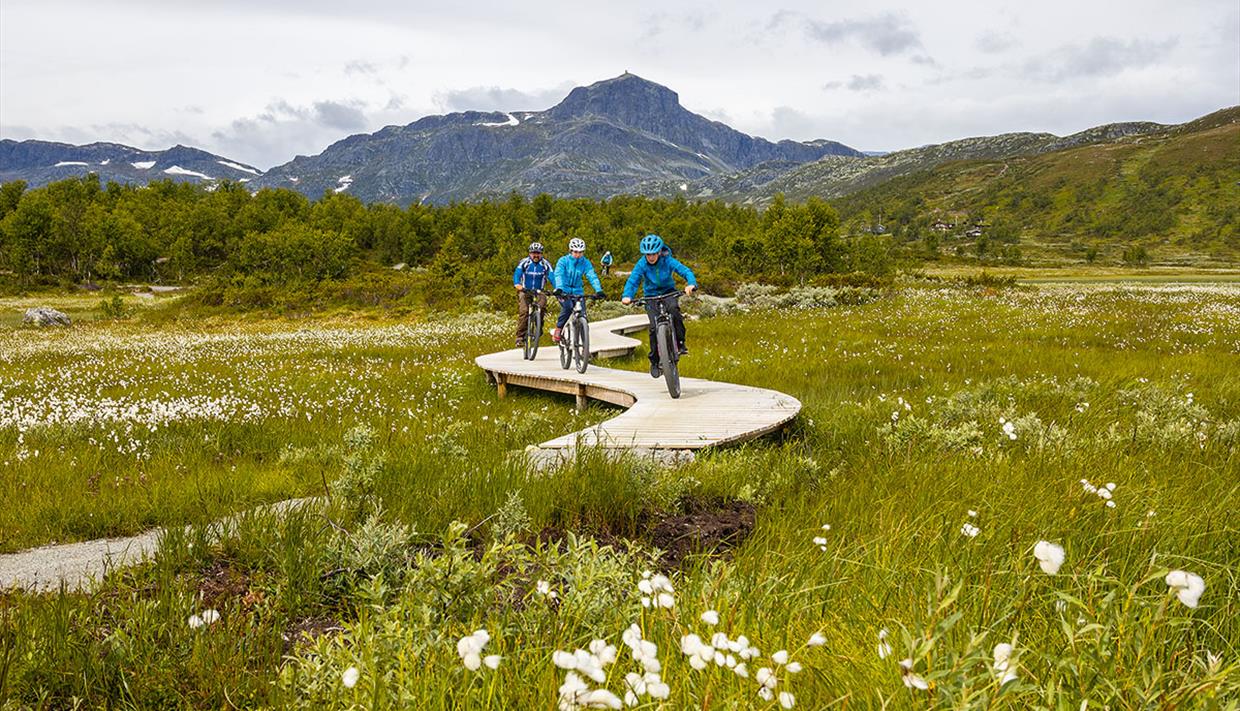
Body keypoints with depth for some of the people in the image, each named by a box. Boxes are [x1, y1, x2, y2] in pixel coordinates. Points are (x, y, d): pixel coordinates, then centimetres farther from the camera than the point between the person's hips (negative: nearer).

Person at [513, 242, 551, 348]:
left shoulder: (545, 264, -6)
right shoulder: (524, 263, -10)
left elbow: (552, 277, -16)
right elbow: (516, 275, -22)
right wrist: (518, 285, -43)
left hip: (538, 291, 1)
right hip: (525, 291, -1)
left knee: (543, 300, -31)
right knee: (524, 311, -23)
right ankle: (520, 337, -19)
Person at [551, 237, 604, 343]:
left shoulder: (585, 263, -2)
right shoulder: (563, 261, -9)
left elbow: (592, 276, -14)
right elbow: (558, 275, -23)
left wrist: (598, 290, -30)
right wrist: (559, 288, -41)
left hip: (577, 291, 3)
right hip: (564, 291, -3)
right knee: (567, 307, -30)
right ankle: (557, 331, -14)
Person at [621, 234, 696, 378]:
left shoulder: (668, 261, -18)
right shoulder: (642, 264, -17)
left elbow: (686, 271, -26)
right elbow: (632, 281, -21)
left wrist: (691, 284, -48)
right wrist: (627, 296, -42)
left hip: (668, 292, 0)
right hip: (651, 296, 1)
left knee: (673, 308, -35)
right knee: (654, 327, -16)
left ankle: (680, 343, -19)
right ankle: (654, 361, 1)